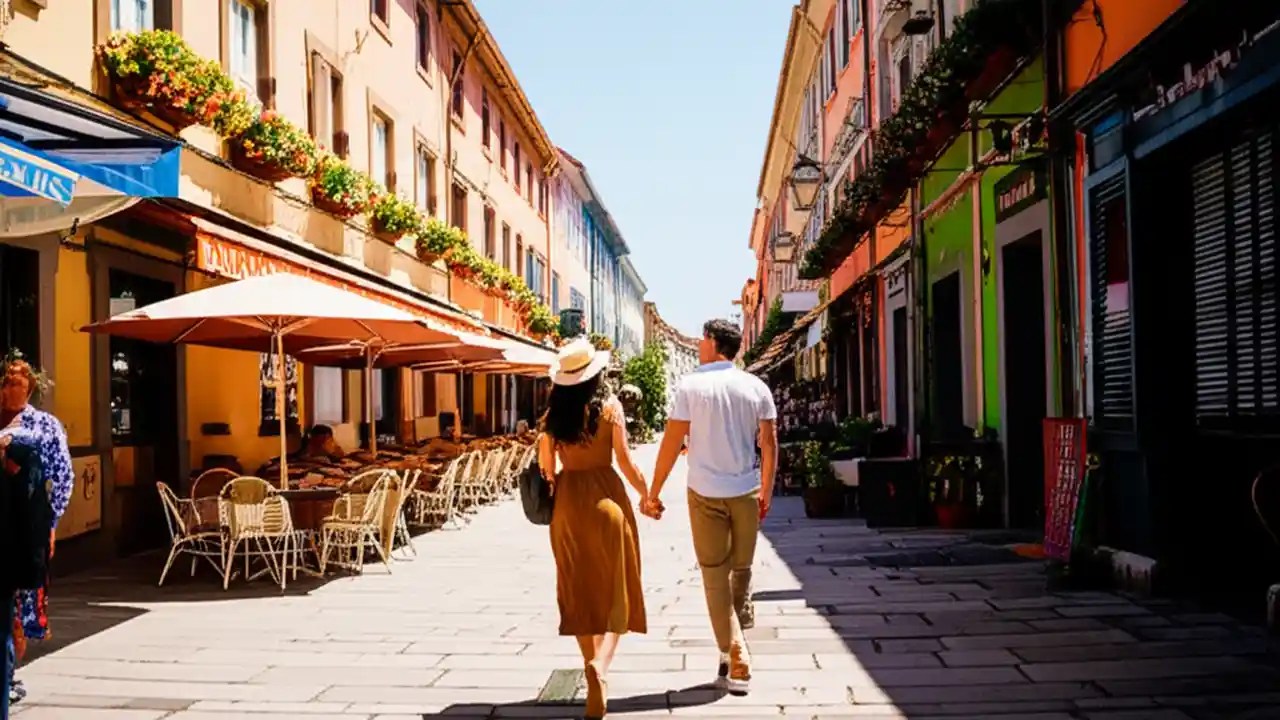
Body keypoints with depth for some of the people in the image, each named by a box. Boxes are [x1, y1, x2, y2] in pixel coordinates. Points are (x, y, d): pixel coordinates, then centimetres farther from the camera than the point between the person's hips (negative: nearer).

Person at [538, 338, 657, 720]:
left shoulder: (553, 412, 3)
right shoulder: (609, 405, -7)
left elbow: (545, 465, 5)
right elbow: (624, 460, -7)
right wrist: (646, 494, 7)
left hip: (568, 500, 3)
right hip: (605, 496, -3)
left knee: (579, 588, 14)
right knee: (615, 588, 3)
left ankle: (592, 664, 21)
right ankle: (600, 663, -18)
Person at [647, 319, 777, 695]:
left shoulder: (691, 386, -6)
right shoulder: (756, 387, 2)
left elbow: (672, 443, -8)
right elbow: (769, 445, 2)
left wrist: (654, 491, 1)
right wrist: (766, 492, 12)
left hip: (705, 494, -3)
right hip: (746, 492, 3)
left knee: (715, 575, 5)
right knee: (741, 569, 16)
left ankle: (734, 656, -2)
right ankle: (736, 657, 29)